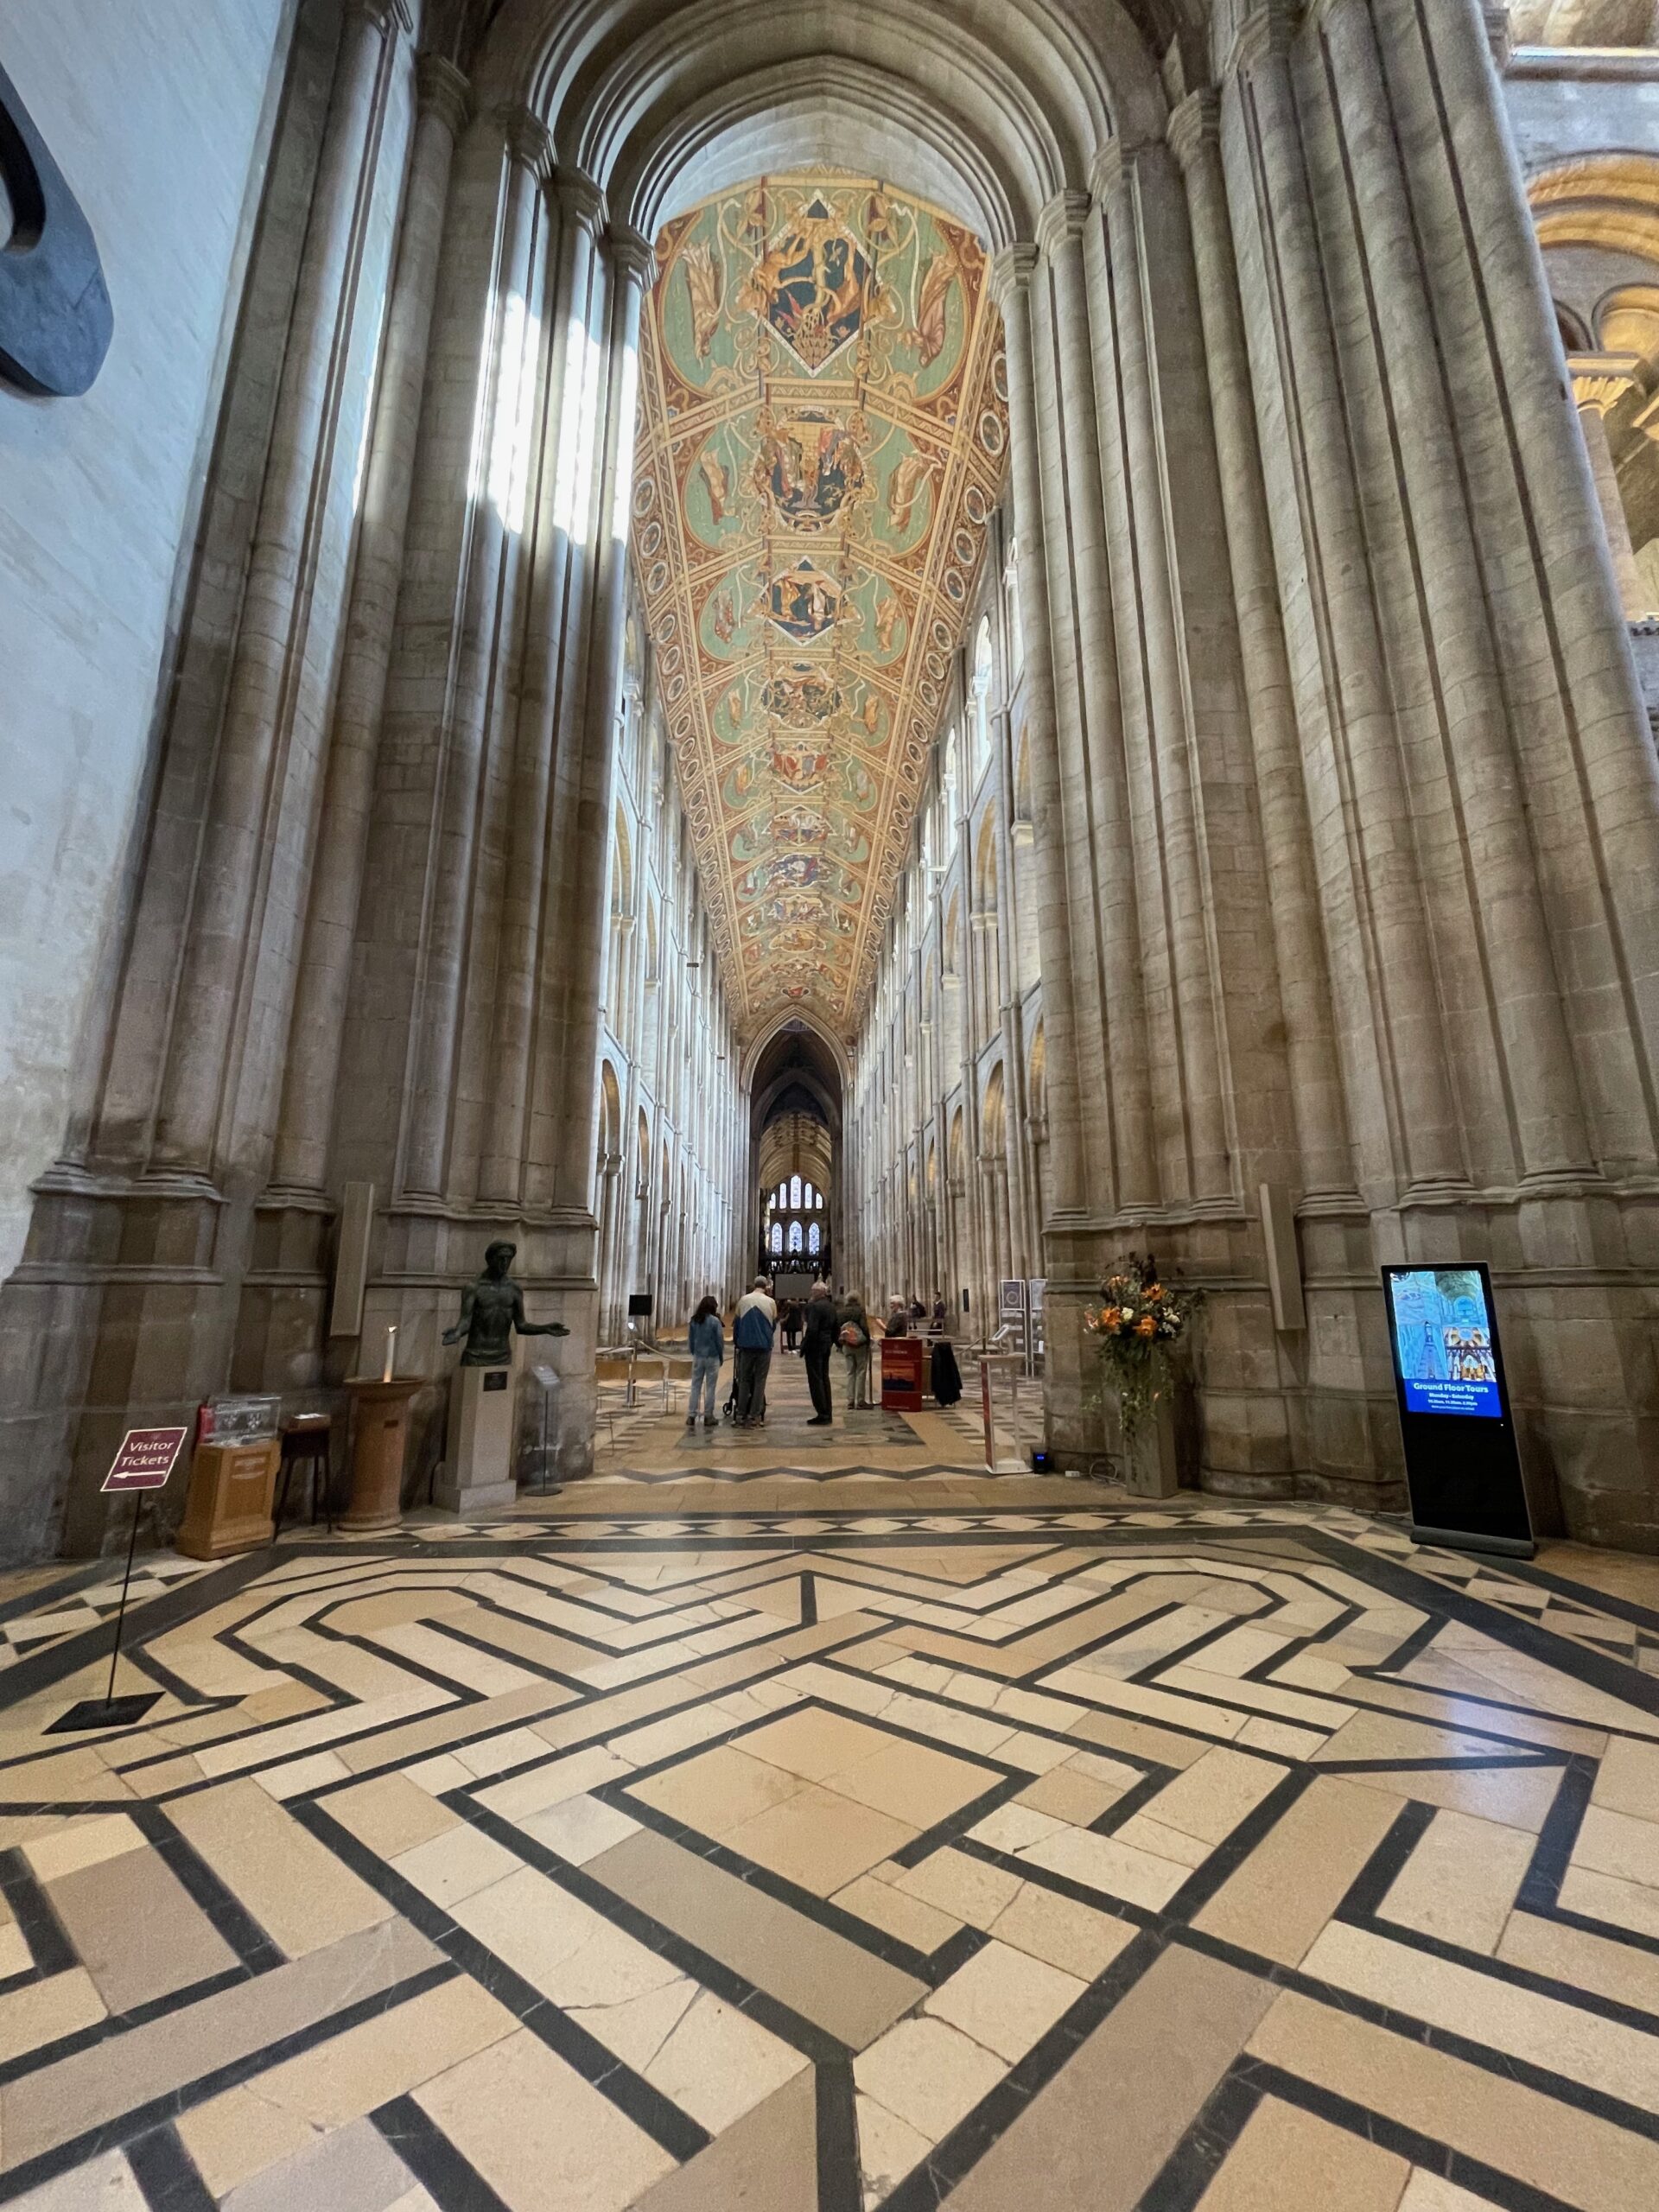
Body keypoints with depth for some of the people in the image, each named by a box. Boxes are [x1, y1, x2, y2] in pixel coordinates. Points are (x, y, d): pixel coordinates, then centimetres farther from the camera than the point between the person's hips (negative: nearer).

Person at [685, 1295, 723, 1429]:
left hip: (698, 1357, 3)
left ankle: (691, 1416, 6)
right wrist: (721, 1357, 6)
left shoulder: (694, 1321, 1)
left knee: (695, 1387, 8)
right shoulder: (715, 1321, -11)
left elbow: (690, 1339, 7)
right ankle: (708, 1416, 8)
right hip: (712, 1357, -3)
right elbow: (720, 1340, -6)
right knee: (710, 1387, 4)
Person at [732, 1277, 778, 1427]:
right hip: (764, 1346, -1)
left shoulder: (743, 1300, 0)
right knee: (759, 1381, 5)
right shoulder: (770, 1302, -2)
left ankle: (741, 1415, 10)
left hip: (746, 1345, 1)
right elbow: (774, 1325, 7)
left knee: (744, 1380, 10)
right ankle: (754, 1416, 1)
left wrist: (735, 1342, 17)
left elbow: (736, 1323, 5)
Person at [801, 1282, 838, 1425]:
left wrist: (804, 1347, -15)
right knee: (824, 1378, 15)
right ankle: (827, 1414, 19)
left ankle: (822, 1414, -2)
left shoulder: (815, 1306, -18)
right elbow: (835, 1327, 13)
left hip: (815, 1345, -9)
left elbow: (812, 1329, -23)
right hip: (826, 1346, 9)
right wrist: (831, 1342, 19)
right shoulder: (831, 1306, 10)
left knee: (815, 1379, -3)